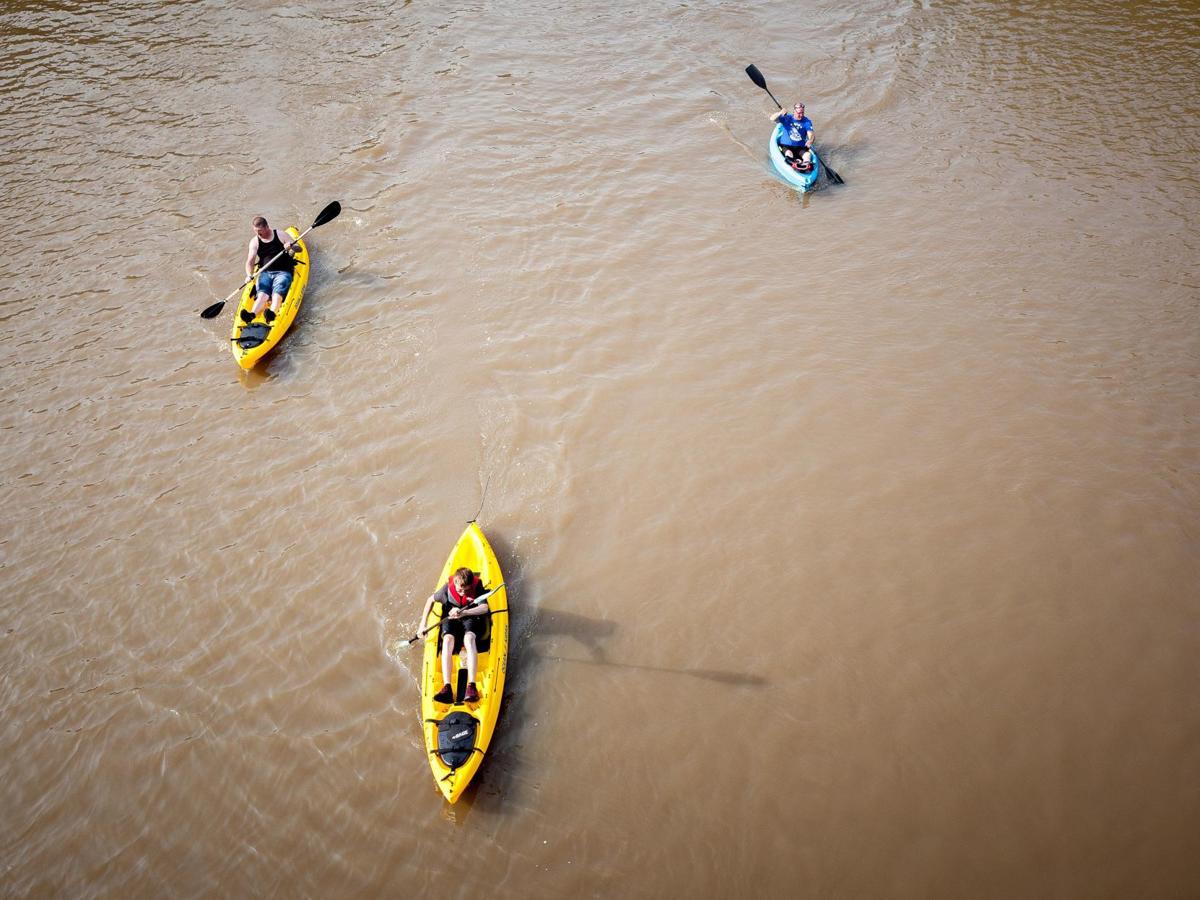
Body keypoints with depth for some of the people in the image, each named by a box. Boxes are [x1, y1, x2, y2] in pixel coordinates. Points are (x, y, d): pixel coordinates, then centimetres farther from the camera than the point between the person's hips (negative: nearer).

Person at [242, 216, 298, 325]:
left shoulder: (280, 235, 5)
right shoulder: (255, 241, 10)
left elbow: (299, 248, 4)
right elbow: (250, 261, 0)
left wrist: (291, 247, -21)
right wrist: (249, 275, -19)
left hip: (283, 272, -2)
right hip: (265, 273, 2)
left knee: (277, 292, -31)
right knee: (263, 294, -26)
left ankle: (272, 313, -59)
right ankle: (252, 315, -53)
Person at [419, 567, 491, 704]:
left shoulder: (477, 587, -14)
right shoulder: (447, 588, -10)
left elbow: (485, 608, -23)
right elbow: (431, 600, 6)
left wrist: (463, 613, -37)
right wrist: (423, 623, 3)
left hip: (471, 618, -1)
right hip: (450, 619, 1)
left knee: (469, 639, -36)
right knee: (447, 640, -32)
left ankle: (471, 686, -46)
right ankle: (446, 688, -43)